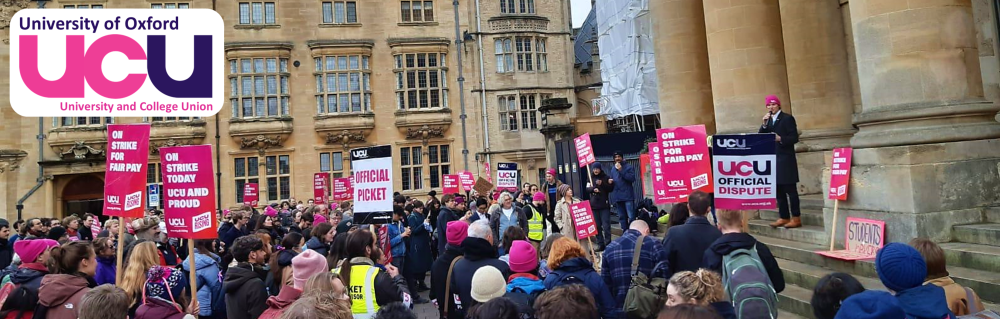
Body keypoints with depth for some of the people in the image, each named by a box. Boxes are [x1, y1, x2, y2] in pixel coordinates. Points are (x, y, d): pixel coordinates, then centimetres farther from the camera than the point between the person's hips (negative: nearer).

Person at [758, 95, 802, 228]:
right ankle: (783, 217, 15)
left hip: (785, 159, -6)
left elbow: (794, 138, -10)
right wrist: (764, 124, -6)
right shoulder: (768, 120, 14)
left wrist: (780, 139, -25)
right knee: (778, 190, 8)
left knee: (790, 189, -3)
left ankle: (796, 218, 2)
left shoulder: (787, 118, -4)